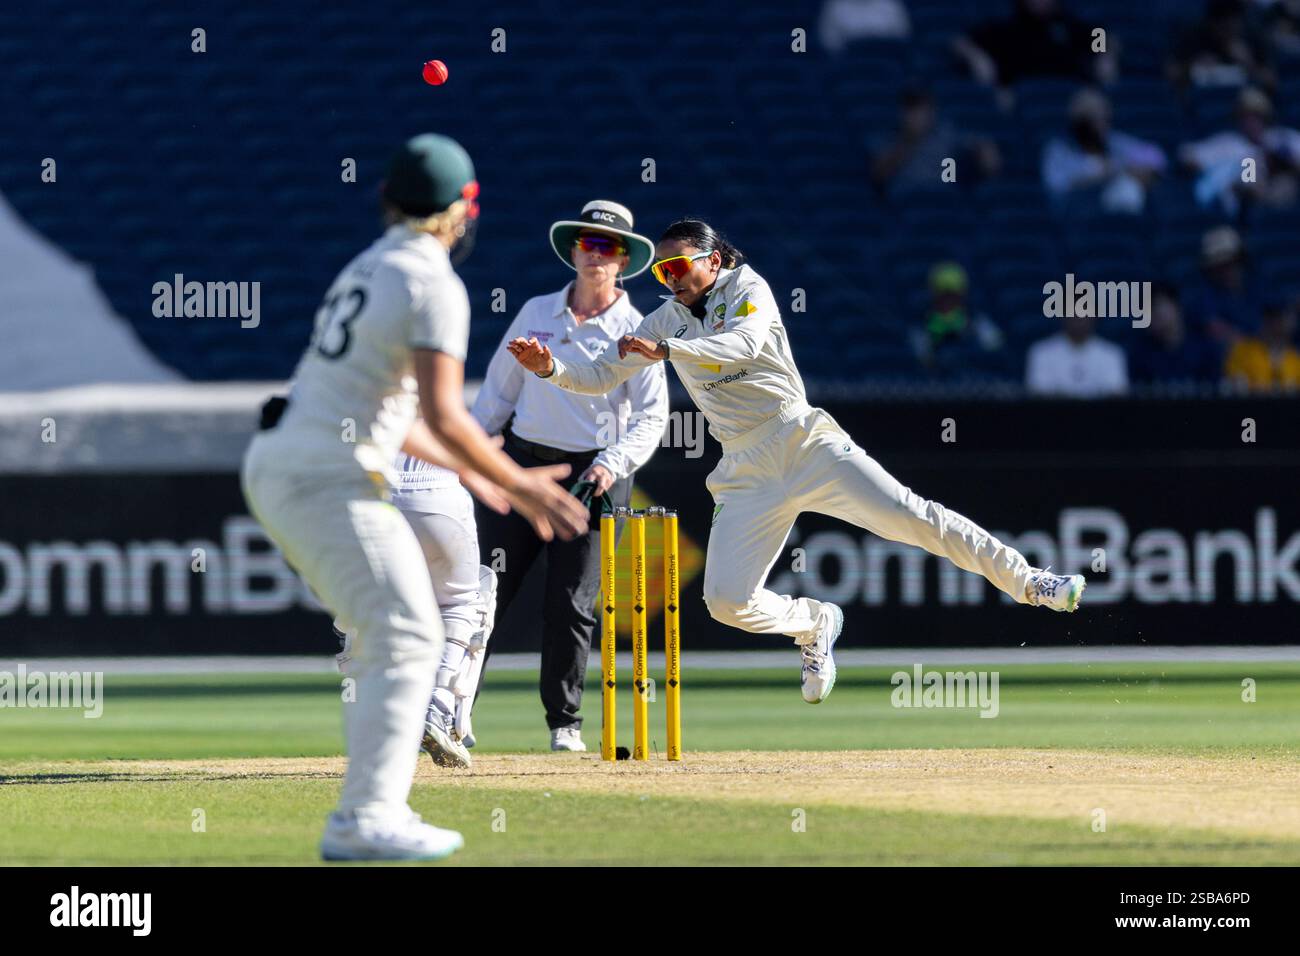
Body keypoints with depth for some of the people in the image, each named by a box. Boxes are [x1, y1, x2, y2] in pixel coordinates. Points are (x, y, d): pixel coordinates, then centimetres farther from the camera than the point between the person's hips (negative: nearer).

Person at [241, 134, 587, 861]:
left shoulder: (364, 273, 19)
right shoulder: (435, 287, -10)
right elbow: (444, 416, -19)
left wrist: (467, 471, 34)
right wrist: (520, 486, -8)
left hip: (276, 471, 10)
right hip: (330, 481, -10)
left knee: (388, 630, 19)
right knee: (406, 638, -10)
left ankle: (371, 805, 17)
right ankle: (366, 821, -18)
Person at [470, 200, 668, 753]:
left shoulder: (634, 330, 0)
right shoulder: (536, 314, 10)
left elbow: (651, 415, -4)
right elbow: (499, 390, 15)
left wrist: (613, 464, -20)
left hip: (594, 474, -3)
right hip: (522, 461, 3)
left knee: (570, 604, -4)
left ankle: (565, 722, 9)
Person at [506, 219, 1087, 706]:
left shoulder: (745, 287, 2)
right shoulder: (665, 321, 15)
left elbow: (745, 340, -20)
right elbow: (600, 378, 15)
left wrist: (667, 350, -30)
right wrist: (550, 369, -4)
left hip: (806, 443, -4)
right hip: (747, 476, 4)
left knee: (910, 516, -19)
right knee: (726, 600, -11)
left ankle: (1028, 582, -12)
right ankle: (815, 624, 18)